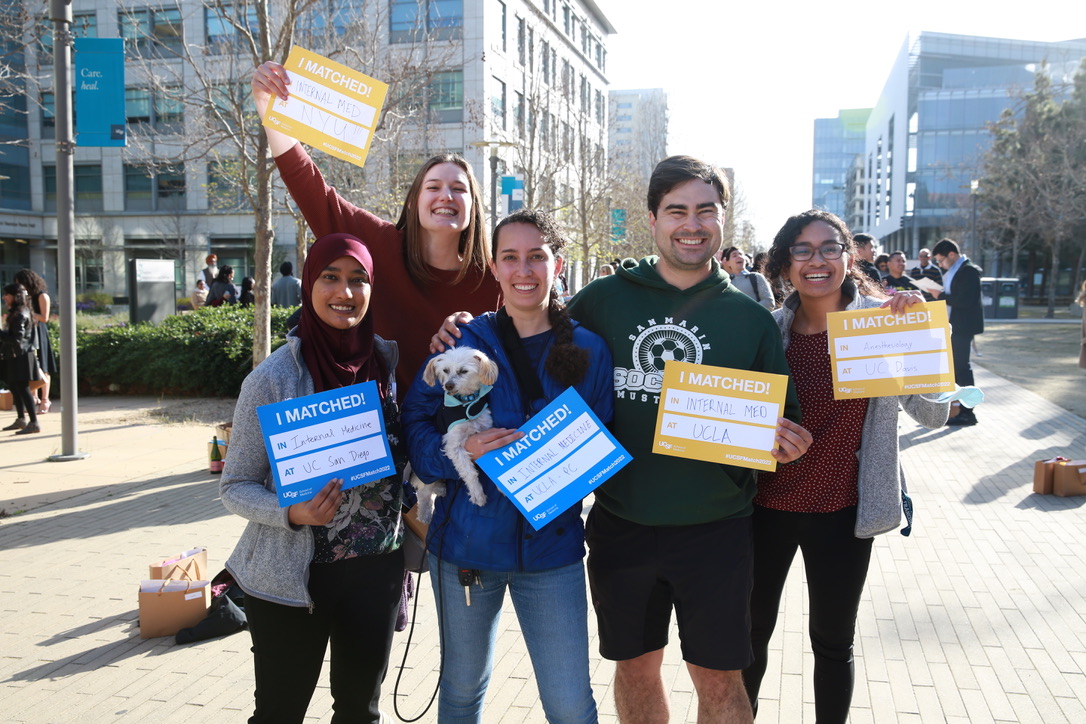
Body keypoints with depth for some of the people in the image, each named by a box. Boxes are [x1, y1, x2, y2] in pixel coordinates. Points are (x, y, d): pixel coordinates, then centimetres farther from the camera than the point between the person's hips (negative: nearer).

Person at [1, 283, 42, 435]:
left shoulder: (20, 315, -17)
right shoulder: (15, 313, 13)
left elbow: (17, 339, -23)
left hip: (20, 358, -10)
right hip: (14, 357, 10)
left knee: (23, 388, -9)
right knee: (15, 388, 17)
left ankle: (34, 423, -8)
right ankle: (21, 419, 28)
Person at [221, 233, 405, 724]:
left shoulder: (390, 362, -1)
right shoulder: (273, 378, -11)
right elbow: (235, 486, -7)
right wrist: (291, 514, -22)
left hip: (375, 570, 4)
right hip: (289, 579, -3)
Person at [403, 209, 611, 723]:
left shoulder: (588, 350, -1)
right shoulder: (465, 342, -3)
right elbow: (415, 423, -3)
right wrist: (461, 451, -21)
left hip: (551, 544, 0)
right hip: (467, 541, 1)